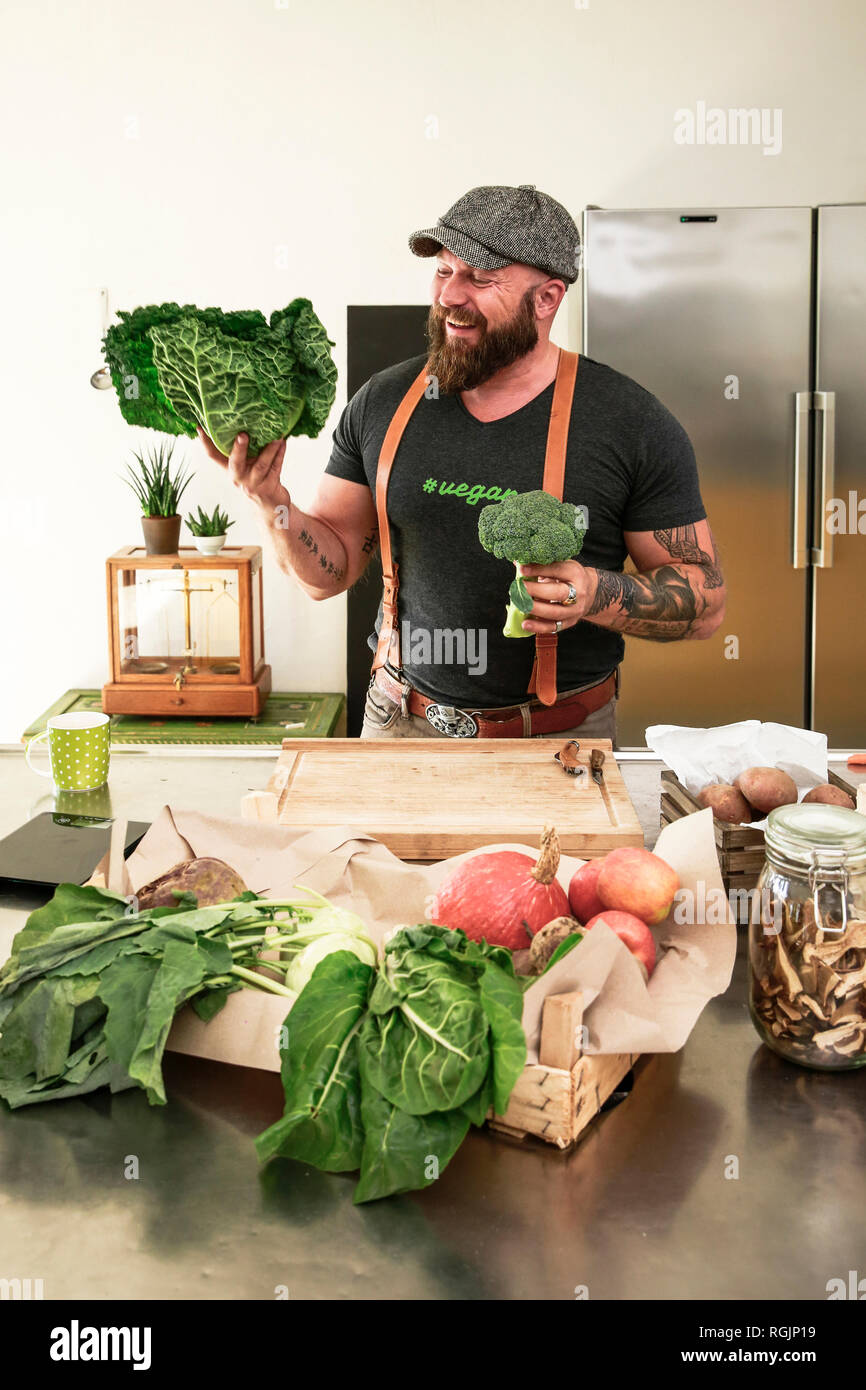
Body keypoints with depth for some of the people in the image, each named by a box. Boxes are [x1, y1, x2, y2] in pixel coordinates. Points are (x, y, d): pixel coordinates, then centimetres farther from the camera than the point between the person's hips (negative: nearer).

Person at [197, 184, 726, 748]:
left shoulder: (631, 421, -11)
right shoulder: (384, 401, 0)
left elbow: (707, 601, -8)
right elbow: (331, 572, 5)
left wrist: (596, 595, -24)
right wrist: (272, 503, -13)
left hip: (560, 742, -2)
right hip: (401, 724, 3)